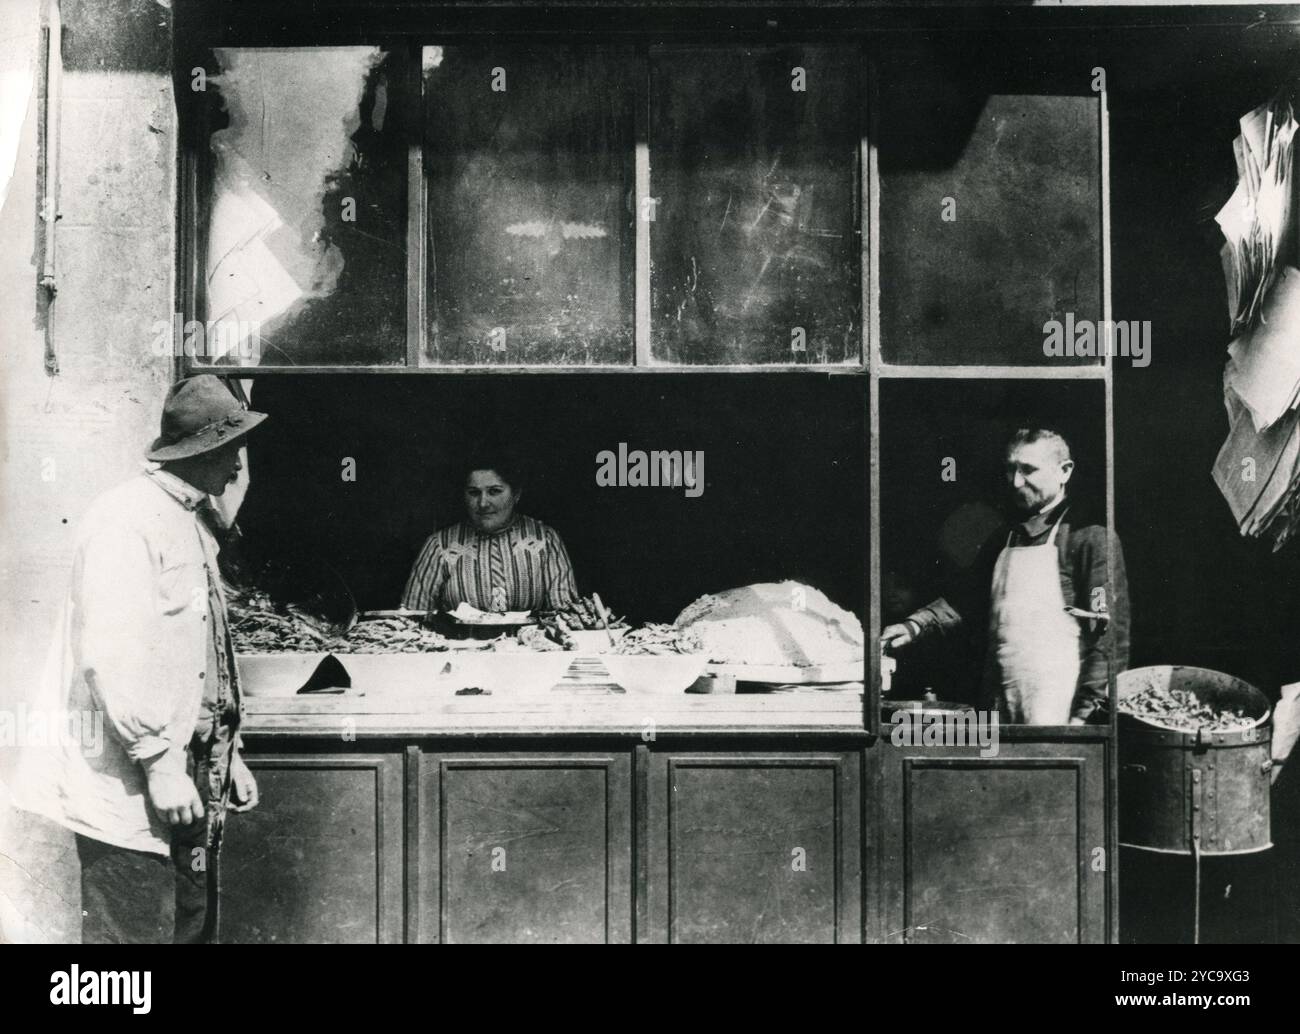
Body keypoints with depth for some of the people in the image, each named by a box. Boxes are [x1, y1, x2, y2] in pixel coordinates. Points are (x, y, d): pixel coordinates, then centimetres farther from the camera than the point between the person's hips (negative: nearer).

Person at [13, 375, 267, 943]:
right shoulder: (127, 518, -13)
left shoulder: (191, 524, 18)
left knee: (192, 927, 12)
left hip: (187, 778, 10)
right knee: (135, 931, -6)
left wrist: (227, 753, 19)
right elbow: (112, 655, -21)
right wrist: (159, 762, -21)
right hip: (129, 788, -9)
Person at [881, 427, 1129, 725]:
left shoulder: (1090, 538, -6)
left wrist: (1086, 710, -17)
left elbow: (1109, 632, -11)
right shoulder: (1004, 539, 16)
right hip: (999, 706, 6)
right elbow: (969, 599, 22)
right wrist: (916, 624, 5)